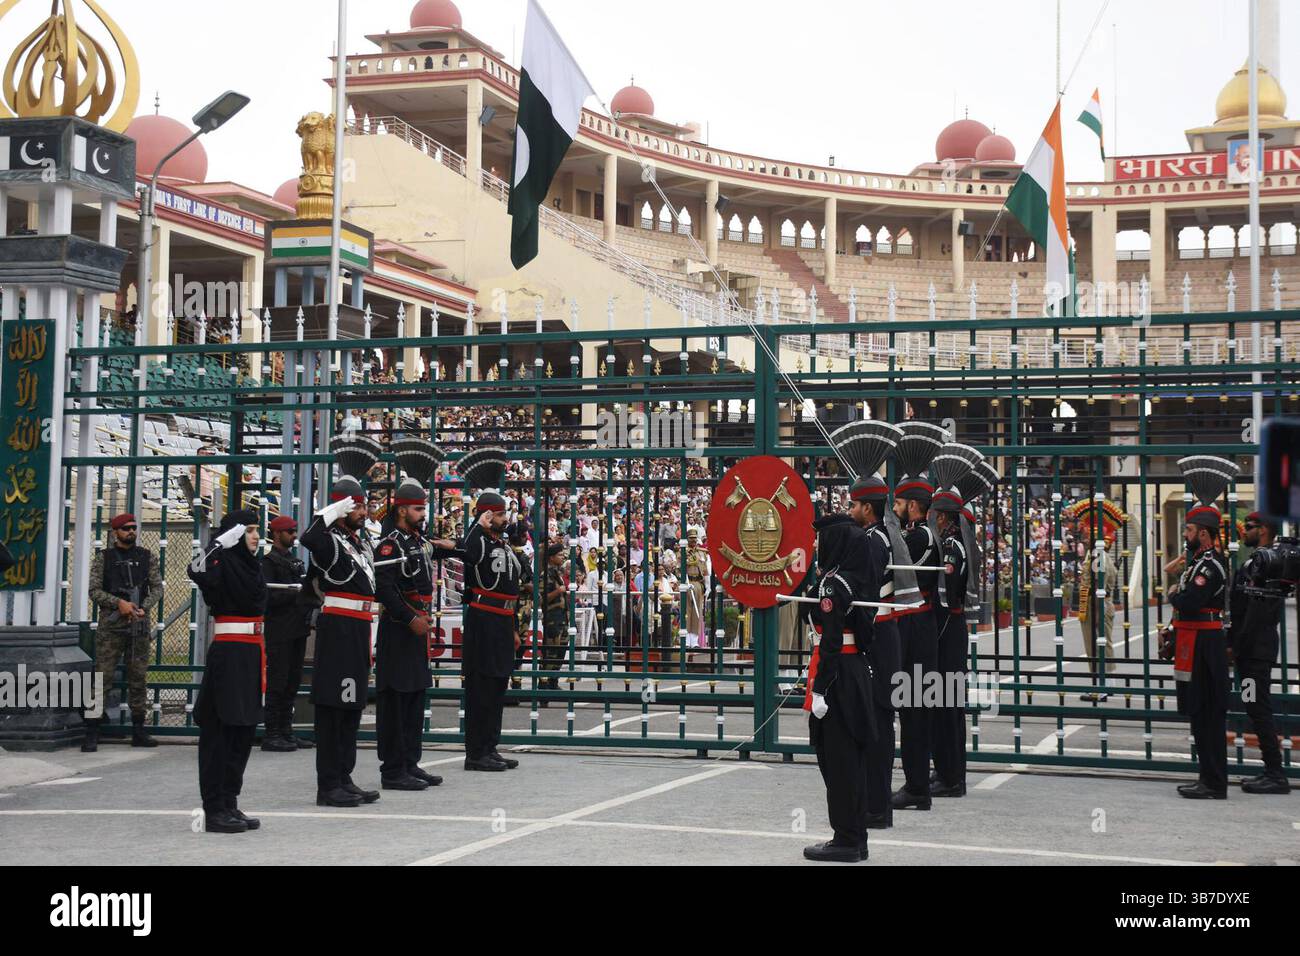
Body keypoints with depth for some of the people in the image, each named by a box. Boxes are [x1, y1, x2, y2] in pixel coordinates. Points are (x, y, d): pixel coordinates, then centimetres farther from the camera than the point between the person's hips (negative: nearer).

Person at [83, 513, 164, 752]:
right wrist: (118, 603, -16)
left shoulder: (147, 558, 12)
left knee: (138, 679, 5)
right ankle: (91, 734, -4)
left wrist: (143, 608, -11)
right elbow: (94, 591, -2)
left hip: (140, 626, 3)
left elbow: (157, 588, 6)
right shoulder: (104, 557, 5)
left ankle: (138, 732, 12)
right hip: (111, 625, -3)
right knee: (102, 678, -7)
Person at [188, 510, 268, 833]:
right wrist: (221, 542, -36)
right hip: (228, 652, -9)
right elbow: (199, 573, -31)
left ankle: (230, 804, 20)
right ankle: (214, 811, 0)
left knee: (244, 730, 12)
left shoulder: (251, 565, 15)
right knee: (220, 731, -4)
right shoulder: (223, 562, -10)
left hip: (251, 653, 9)